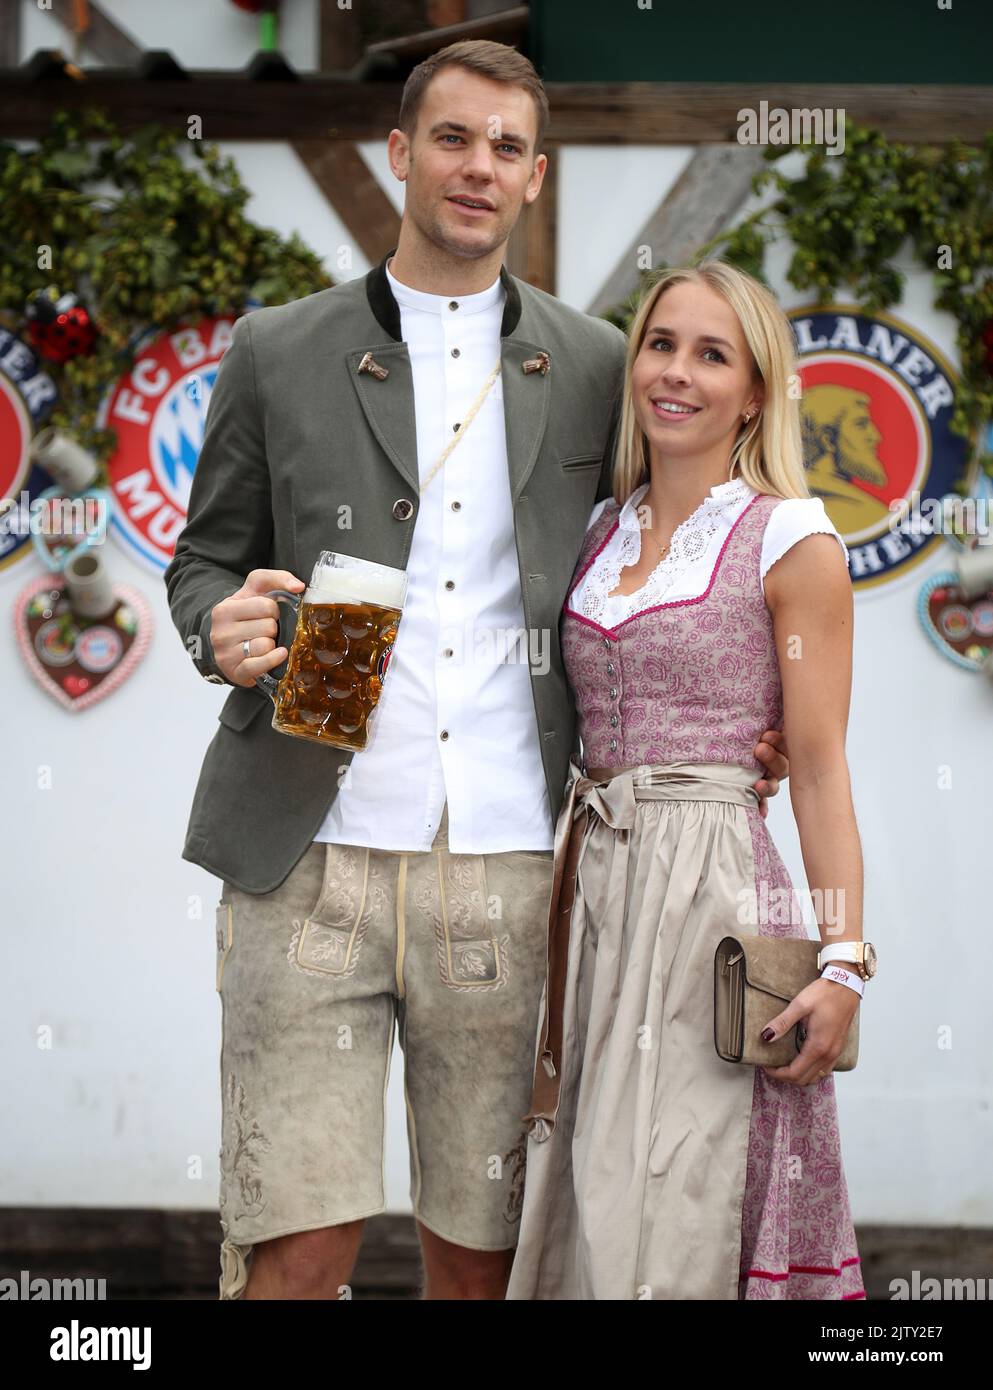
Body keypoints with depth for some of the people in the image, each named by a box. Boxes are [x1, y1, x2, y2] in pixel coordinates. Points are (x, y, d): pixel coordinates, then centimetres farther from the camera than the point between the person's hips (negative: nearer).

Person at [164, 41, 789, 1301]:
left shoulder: (592, 365, 13)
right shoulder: (279, 354, 10)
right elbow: (205, 559, 14)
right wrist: (222, 628, -9)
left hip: (506, 866, 2)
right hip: (312, 858, -1)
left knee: (479, 1247, 5)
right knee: (295, 1251, -7)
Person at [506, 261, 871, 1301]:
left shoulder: (790, 542, -3)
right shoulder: (601, 532, 14)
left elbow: (820, 768, -6)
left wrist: (844, 960, -13)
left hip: (713, 889, -6)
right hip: (589, 887, 6)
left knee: (668, 1225, -7)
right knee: (585, 1217, 7)